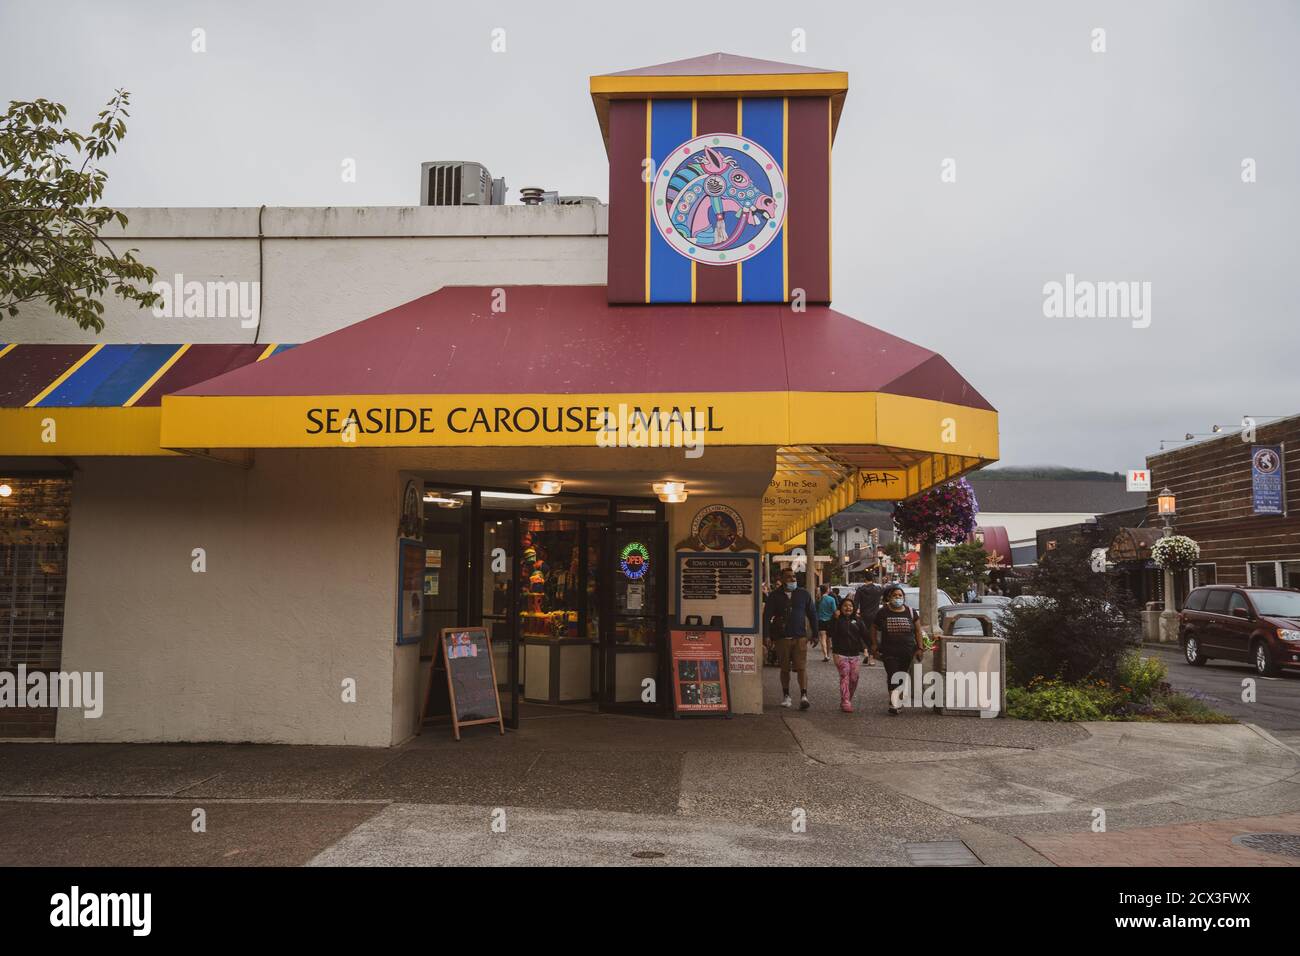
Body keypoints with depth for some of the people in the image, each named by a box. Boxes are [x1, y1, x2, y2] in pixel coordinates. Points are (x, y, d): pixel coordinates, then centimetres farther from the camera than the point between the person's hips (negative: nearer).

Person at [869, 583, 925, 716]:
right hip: (889, 652, -2)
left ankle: (895, 700, 26)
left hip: (907, 652, 2)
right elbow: (874, 628, 11)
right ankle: (893, 705, -12)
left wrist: (920, 648, 0)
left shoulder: (910, 612, 5)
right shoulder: (882, 612, 1)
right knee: (892, 676, -12)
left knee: (902, 678, 10)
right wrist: (874, 645, 3)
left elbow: (918, 631, 7)